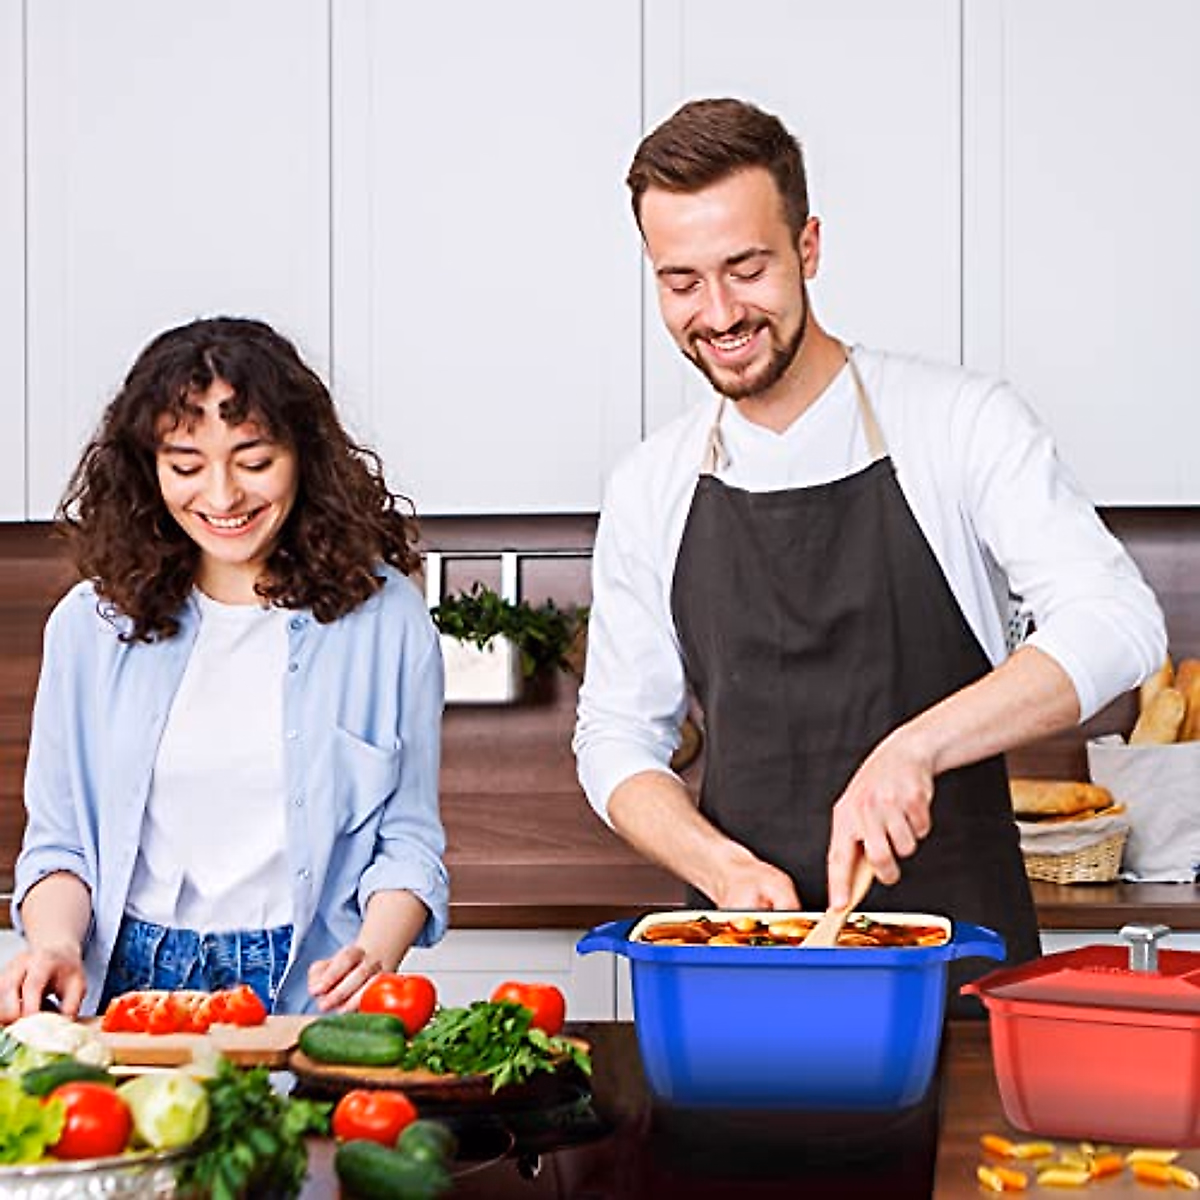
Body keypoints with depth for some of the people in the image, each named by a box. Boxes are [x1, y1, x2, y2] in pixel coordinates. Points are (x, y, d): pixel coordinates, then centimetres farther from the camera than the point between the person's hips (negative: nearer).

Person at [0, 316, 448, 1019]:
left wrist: (375, 955, -13)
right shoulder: (92, 623, 9)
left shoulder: (385, 617, 4)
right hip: (132, 983, 3)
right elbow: (58, 841, 13)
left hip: (309, 992, -2)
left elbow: (409, 841, 6)